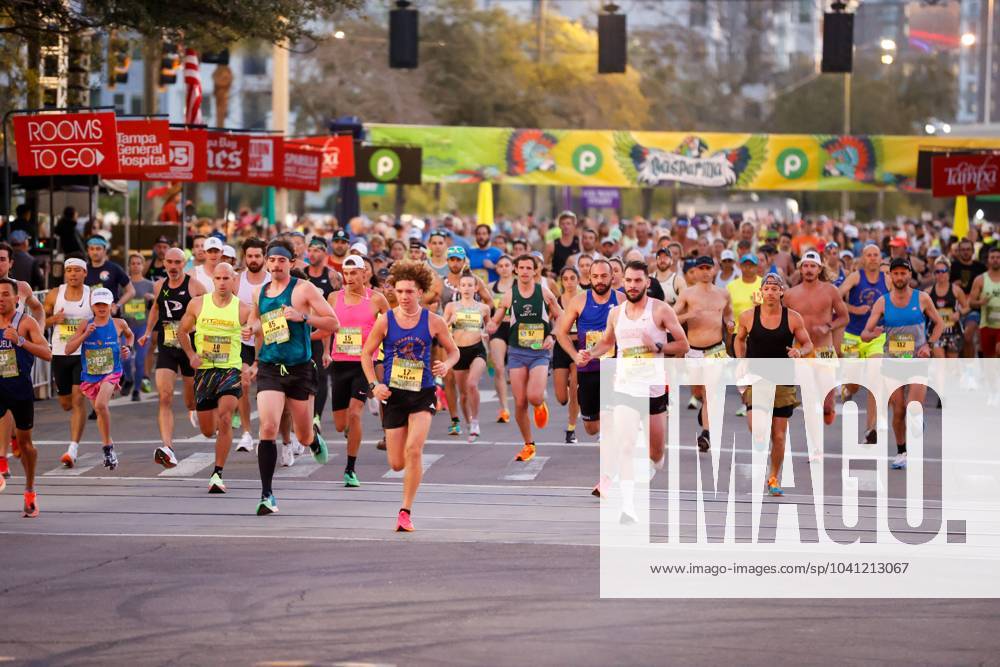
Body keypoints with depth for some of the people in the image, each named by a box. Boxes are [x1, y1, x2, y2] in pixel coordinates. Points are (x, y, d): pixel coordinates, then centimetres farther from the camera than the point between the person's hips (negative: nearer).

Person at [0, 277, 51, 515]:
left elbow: (47, 354, -18)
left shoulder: (26, 322, -7)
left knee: (24, 441, 9)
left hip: (21, 389, -3)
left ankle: (30, 491, 24)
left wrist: (20, 341, -29)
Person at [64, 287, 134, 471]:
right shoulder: (86, 326, -2)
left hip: (111, 372, -3)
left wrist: (128, 348, 3)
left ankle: (108, 447, -14)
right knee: (99, 410, 16)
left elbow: (129, 335, 23)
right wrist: (85, 335, -18)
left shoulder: (118, 324, -2)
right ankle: (108, 447, 37)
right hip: (90, 375, 3)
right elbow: (68, 349, -8)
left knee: (101, 404, -27)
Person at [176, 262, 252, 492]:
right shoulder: (197, 304, 1)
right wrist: (191, 355, -3)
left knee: (225, 420, -23)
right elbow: (182, 331, 13)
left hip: (230, 370, -2)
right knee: (207, 430, 8)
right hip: (204, 370, 2)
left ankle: (217, 474, -16)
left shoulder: (243, 309, -4)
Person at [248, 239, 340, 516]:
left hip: (300, 369, -2)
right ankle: (267, 495, -14)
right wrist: (257, 361, 19)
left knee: (304, 437, 8)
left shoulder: (303, 288, -3)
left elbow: (333, 323, -5)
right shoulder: (260, 293, 10)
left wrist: (303, 317, -18)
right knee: (268, 427, -17)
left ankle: (315, 440, 49)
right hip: (269, 368, 2)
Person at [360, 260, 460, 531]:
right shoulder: (386, 321, -3)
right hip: (393, 395, 1)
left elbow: (453, 351, 8)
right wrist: (374, 384, -6)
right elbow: (366, 353, 7)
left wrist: (446, 365, -14)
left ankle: (406, 511, -10)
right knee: (397, 463, 3)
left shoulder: (433, 322, -4)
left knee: (413, 450, -21)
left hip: (422, 394, -1)